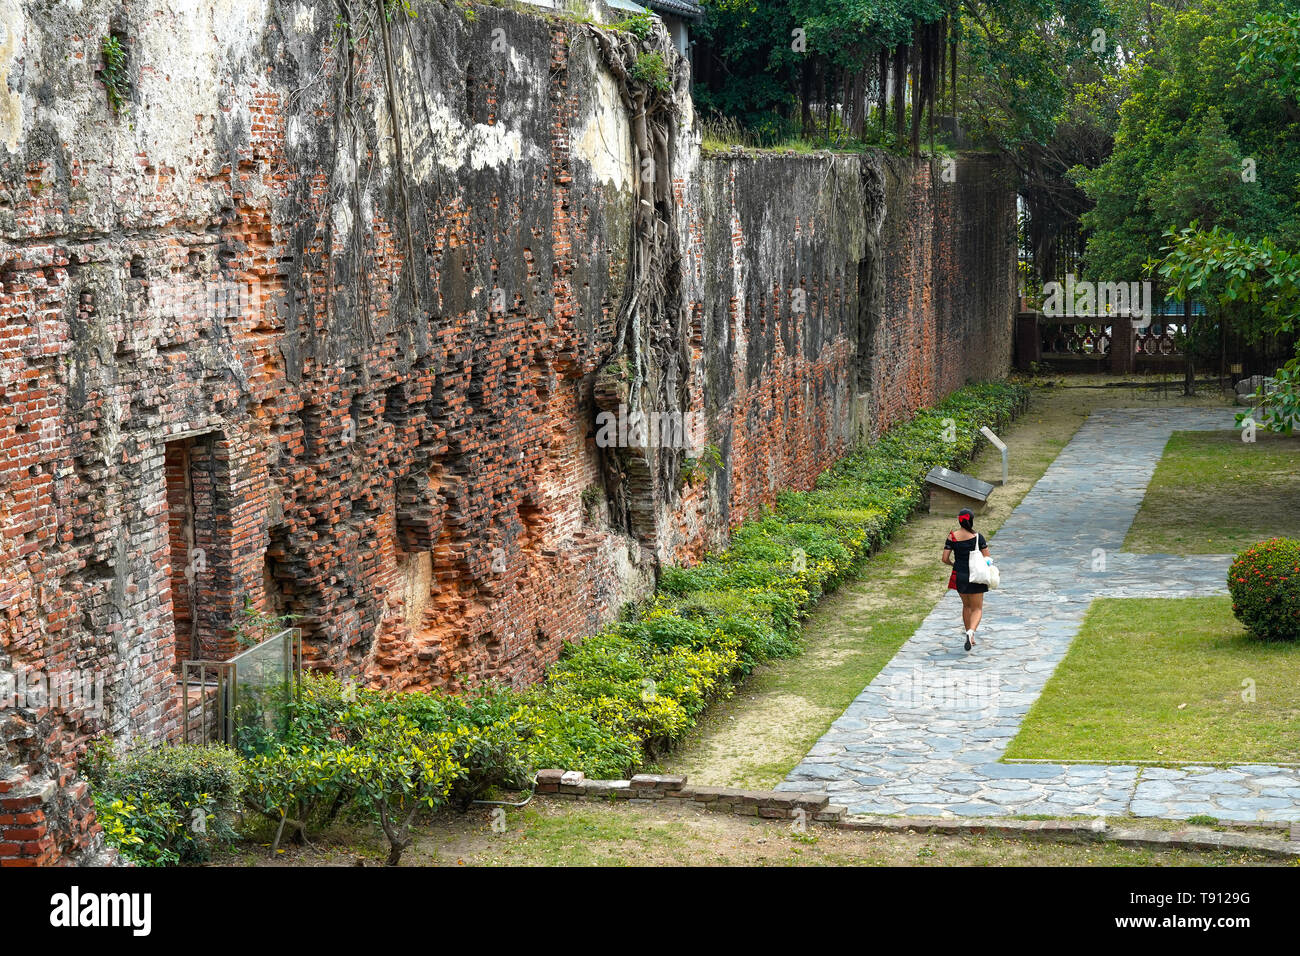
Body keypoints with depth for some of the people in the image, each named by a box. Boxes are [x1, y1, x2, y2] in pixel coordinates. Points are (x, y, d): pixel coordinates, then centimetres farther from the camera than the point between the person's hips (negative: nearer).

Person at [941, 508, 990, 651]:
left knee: (966, 605, 23)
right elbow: (987, 557, -8)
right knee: (977, 608, 5)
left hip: (959, 576, 3)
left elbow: (944, 559, -5)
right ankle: (971, 631, -22)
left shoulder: (952, 537, -5)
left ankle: (969, 634, 29)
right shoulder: (978, 537, -11)